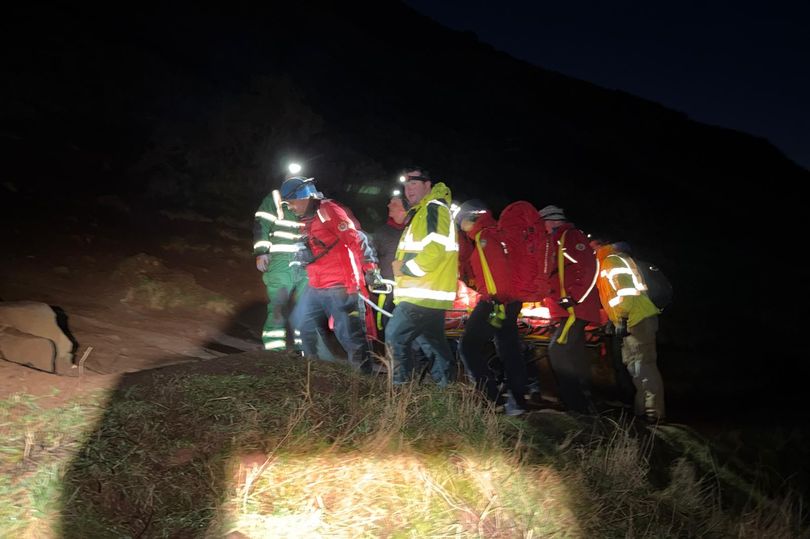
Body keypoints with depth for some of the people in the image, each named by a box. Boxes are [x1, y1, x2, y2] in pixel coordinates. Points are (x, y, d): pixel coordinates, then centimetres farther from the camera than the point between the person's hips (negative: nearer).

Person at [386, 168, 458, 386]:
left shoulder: (434, 209, -11)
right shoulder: (422, 212, 22)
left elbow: (434, 250, -24)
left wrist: (405, 269, -15)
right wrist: (400, 263, 12)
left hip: (423, 294, -11)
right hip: (430, 293, 11)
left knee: (395, 337, -10)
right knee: (432, 341, 16)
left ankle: (400, 387, -5)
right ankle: (444, 384, 24)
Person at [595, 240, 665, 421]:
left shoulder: (612, 261, -8)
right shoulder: (613, 261, 23)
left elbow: (626, 290, -19)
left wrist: (622, 320, -20)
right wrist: (615, 321, 28)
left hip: (637, 320, -11)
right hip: (640, 318, 11)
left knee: (642, 367, -11)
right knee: (637, 366, 14)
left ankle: (653, 413, -9)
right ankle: (643, 408, 19)